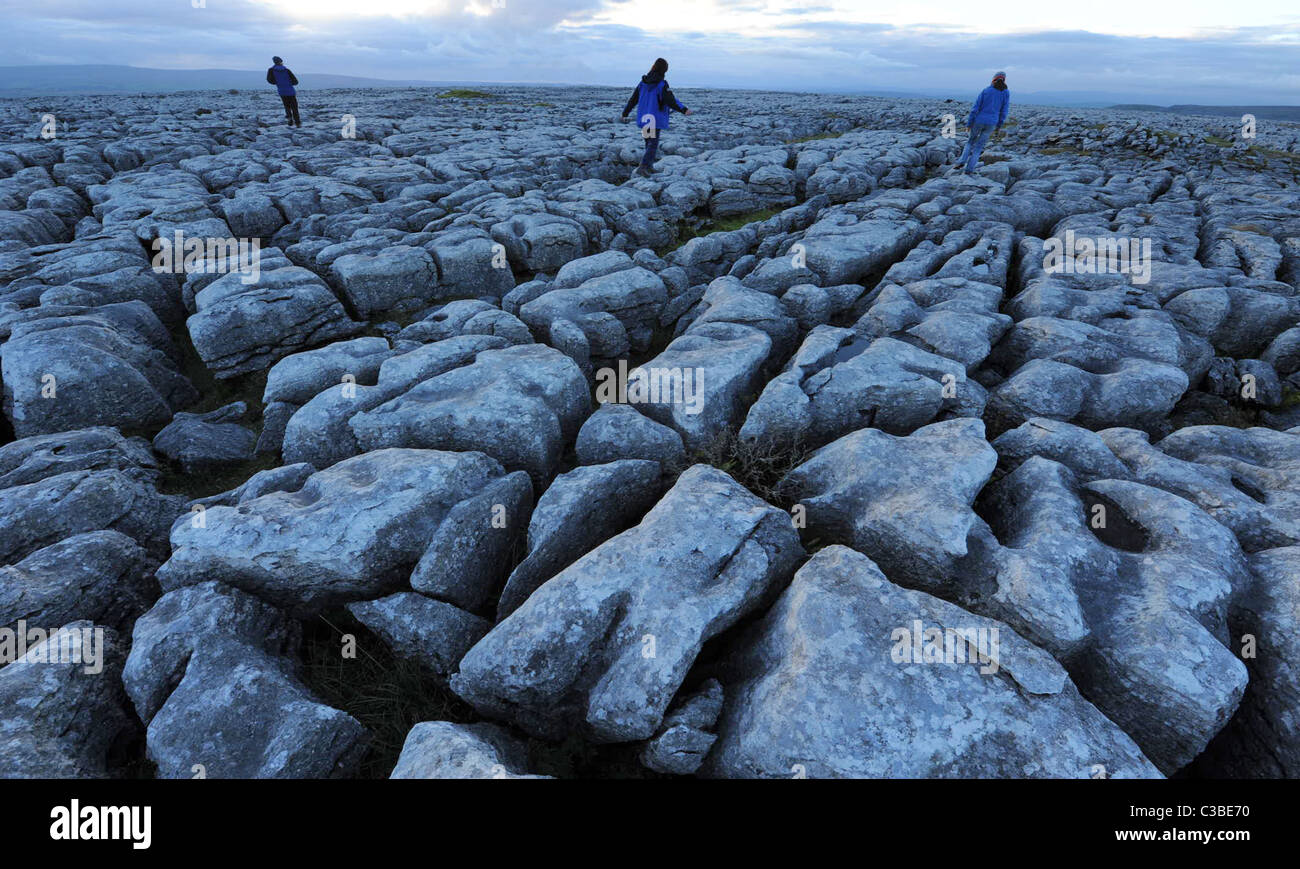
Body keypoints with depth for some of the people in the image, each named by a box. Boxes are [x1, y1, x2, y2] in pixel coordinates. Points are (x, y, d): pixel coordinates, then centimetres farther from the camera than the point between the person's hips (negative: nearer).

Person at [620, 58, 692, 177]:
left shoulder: (643, 82, 6)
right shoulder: (662, 84, -12)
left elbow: (633, 99, 11)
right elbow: (670, 100, -22)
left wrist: (625, 113, 21)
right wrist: (683, 109, -24)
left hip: (644, 118, 6)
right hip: (656, 119, -6)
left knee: (649, 142, 20)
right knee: (653, 144, -3)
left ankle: (649, 165, 26)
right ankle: (642, 167, -17)